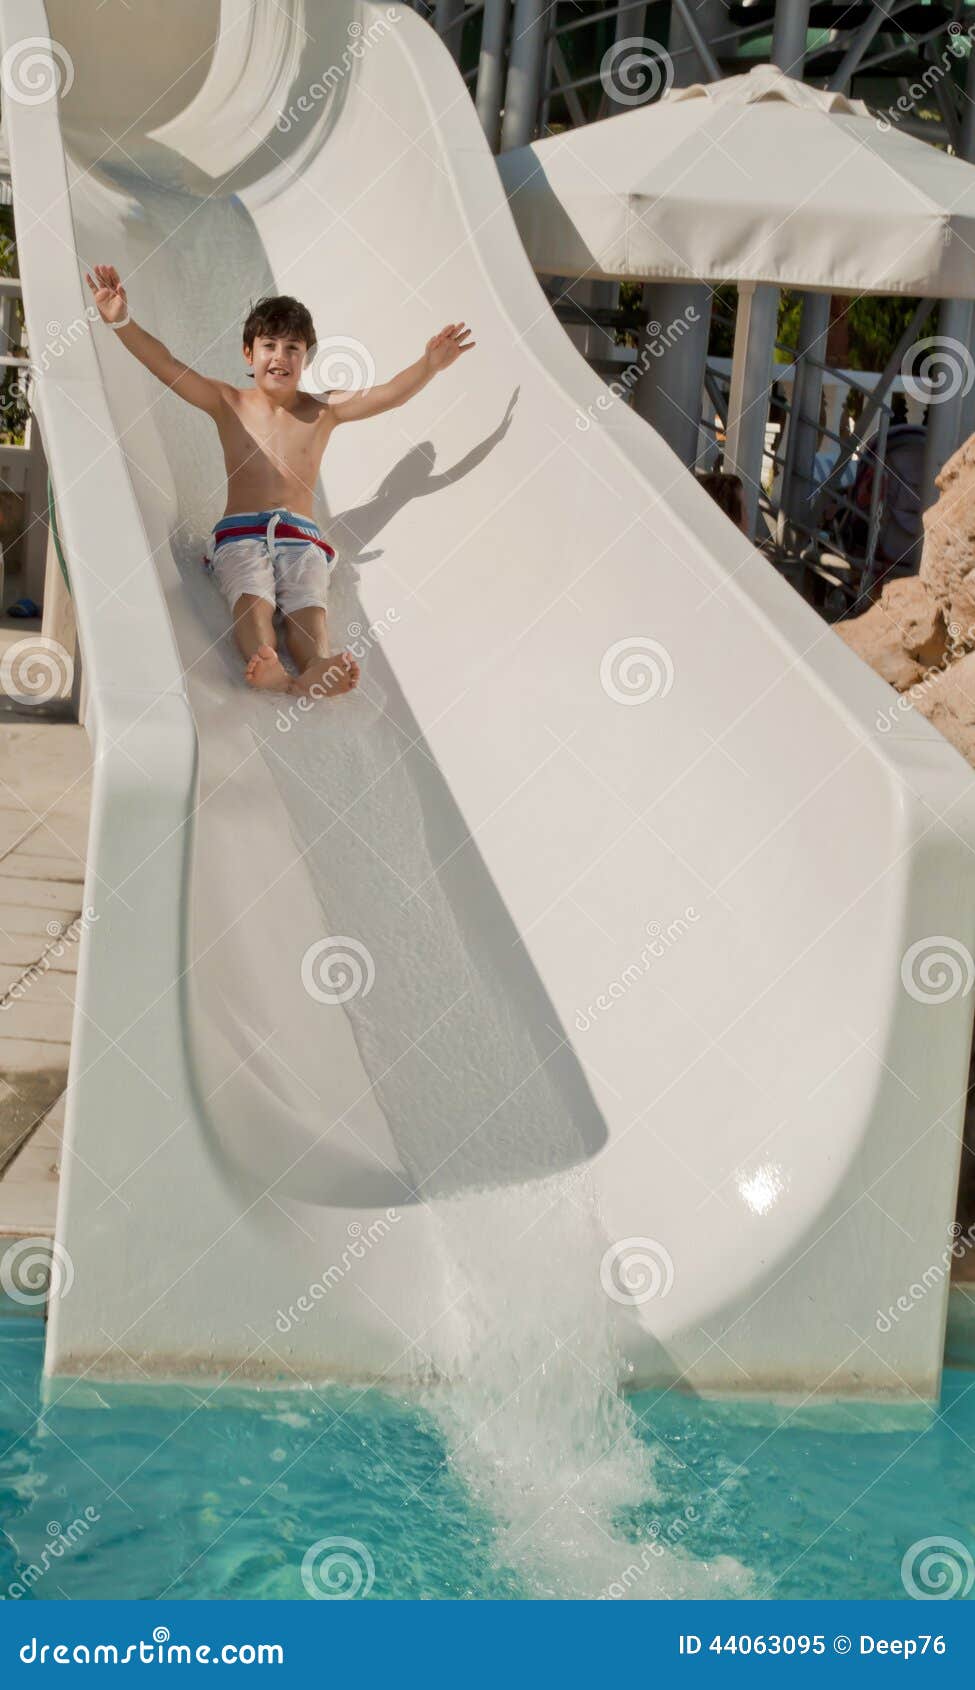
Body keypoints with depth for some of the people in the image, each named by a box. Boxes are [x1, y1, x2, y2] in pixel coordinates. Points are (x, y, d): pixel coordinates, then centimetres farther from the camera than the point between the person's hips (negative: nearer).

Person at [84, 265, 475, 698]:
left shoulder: (323, 411, 12)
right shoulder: (228, 403, 10)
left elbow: (389, 394, 2)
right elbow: (168, 366, -1)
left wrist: (429, 365, -14)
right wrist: (122, 322, -15)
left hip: (301, 536, 1)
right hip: (240, 532, -1)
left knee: (309, 602, -30)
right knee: (252, 597, -33)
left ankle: (315, 674, -61)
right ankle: (268, 670, -63)